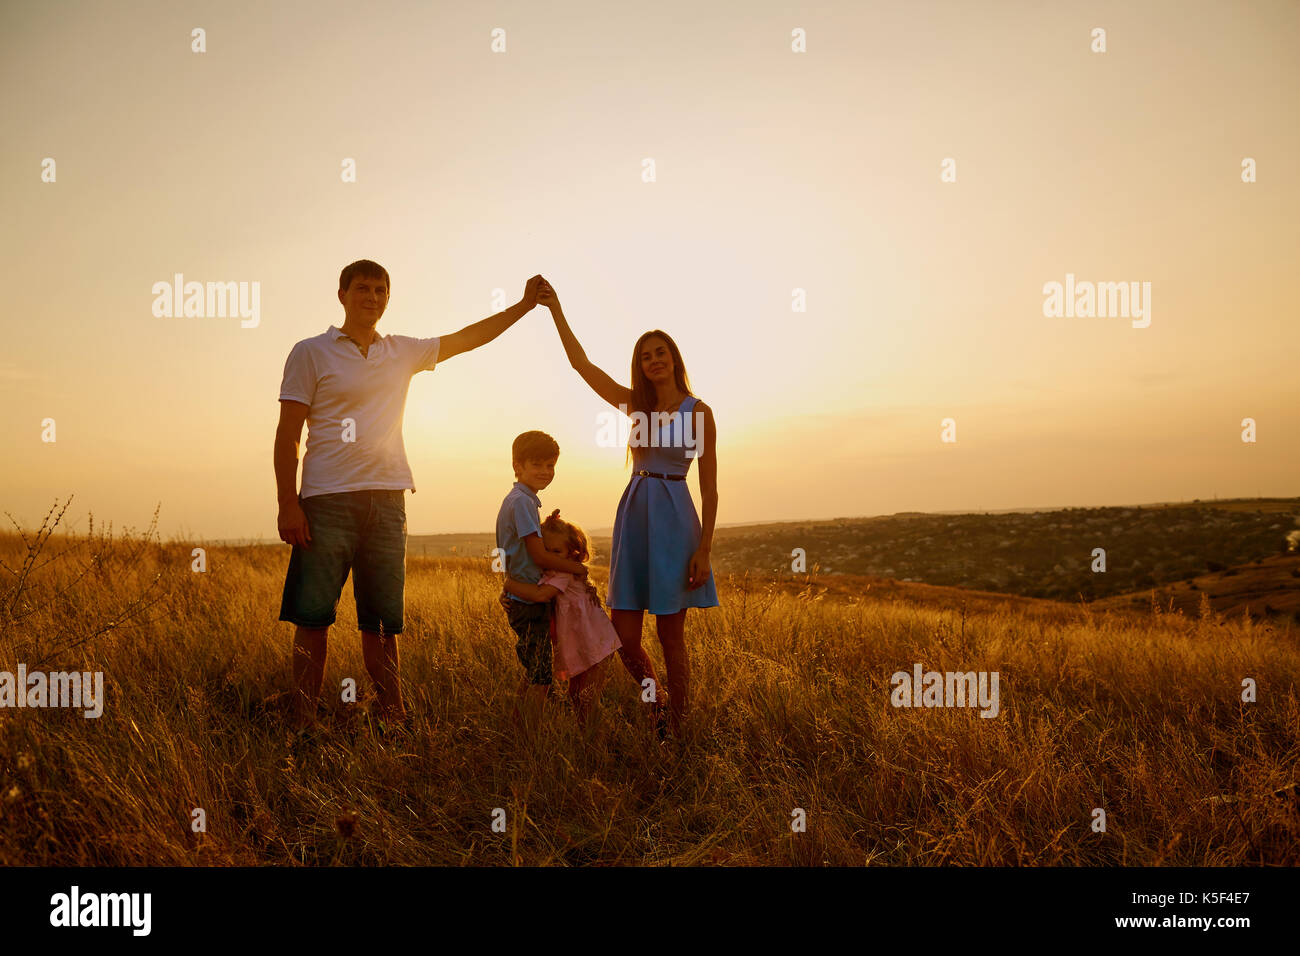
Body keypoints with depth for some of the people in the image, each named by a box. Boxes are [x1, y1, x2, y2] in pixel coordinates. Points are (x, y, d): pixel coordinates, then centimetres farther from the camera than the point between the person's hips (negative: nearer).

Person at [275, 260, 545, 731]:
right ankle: (304, 720, 7)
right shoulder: (311, 353, 3)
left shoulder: (403, 352, 15)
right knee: (312, 617, -1)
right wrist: (288, 505, -9)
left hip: (387, 500, 4)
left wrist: (524, 305, 19)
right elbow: (287, 435, -1)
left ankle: (392, 716, 13)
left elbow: (465, 338, 24)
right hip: (327, 499, -3)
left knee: (381, 620, 7)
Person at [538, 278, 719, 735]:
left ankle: (679, 728, 15)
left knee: (670, 633, 1)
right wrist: (556, 310, 0)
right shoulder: (634, 404, 10)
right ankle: (655, 703, 29)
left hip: (674, 518, -4)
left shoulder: (698, 412, -1)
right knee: (623, 634, 3)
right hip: (633, 514, 4)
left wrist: (704, 550, -9)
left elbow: (709, 488, -3)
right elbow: (581, 363, 6)